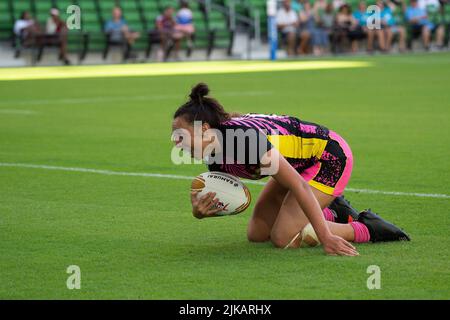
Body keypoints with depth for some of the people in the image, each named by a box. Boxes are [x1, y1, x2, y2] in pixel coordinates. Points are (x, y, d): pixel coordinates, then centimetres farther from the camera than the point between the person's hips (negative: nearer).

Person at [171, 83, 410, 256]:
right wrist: (200, 211, -20)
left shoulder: (244, 138, -34)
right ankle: (332, 212, 18)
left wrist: (326, 238, -36)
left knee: (283, 238, -18)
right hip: (301, 162, 9)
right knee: (256, 234, 7)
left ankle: (366, 229, -4)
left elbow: (299, 186, -34)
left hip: (331, 156, -9)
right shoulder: (215, 158, -7)